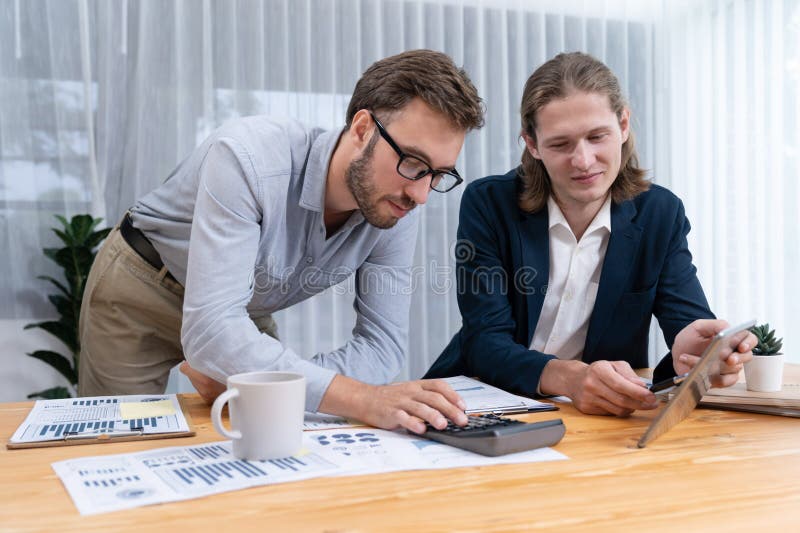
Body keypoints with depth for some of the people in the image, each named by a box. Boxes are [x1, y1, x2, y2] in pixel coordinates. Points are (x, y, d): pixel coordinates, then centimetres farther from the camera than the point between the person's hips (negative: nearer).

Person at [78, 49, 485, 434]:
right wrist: (359, 399, -53)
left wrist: (248, 377, -33)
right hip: (140, 287, -4)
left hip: (243, 314, 4)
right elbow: (210, 331, -43)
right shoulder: (248, 156, -37)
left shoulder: (398, 210, -21)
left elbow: (383, 344, -20)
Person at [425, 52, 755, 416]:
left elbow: (693, 324, -9)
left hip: (605, 417, 3)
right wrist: (566, 377, -33)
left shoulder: (660, 215, 0)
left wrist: (690, 354, -34)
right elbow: (484, 344, -14)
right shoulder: (488, 204, -8)